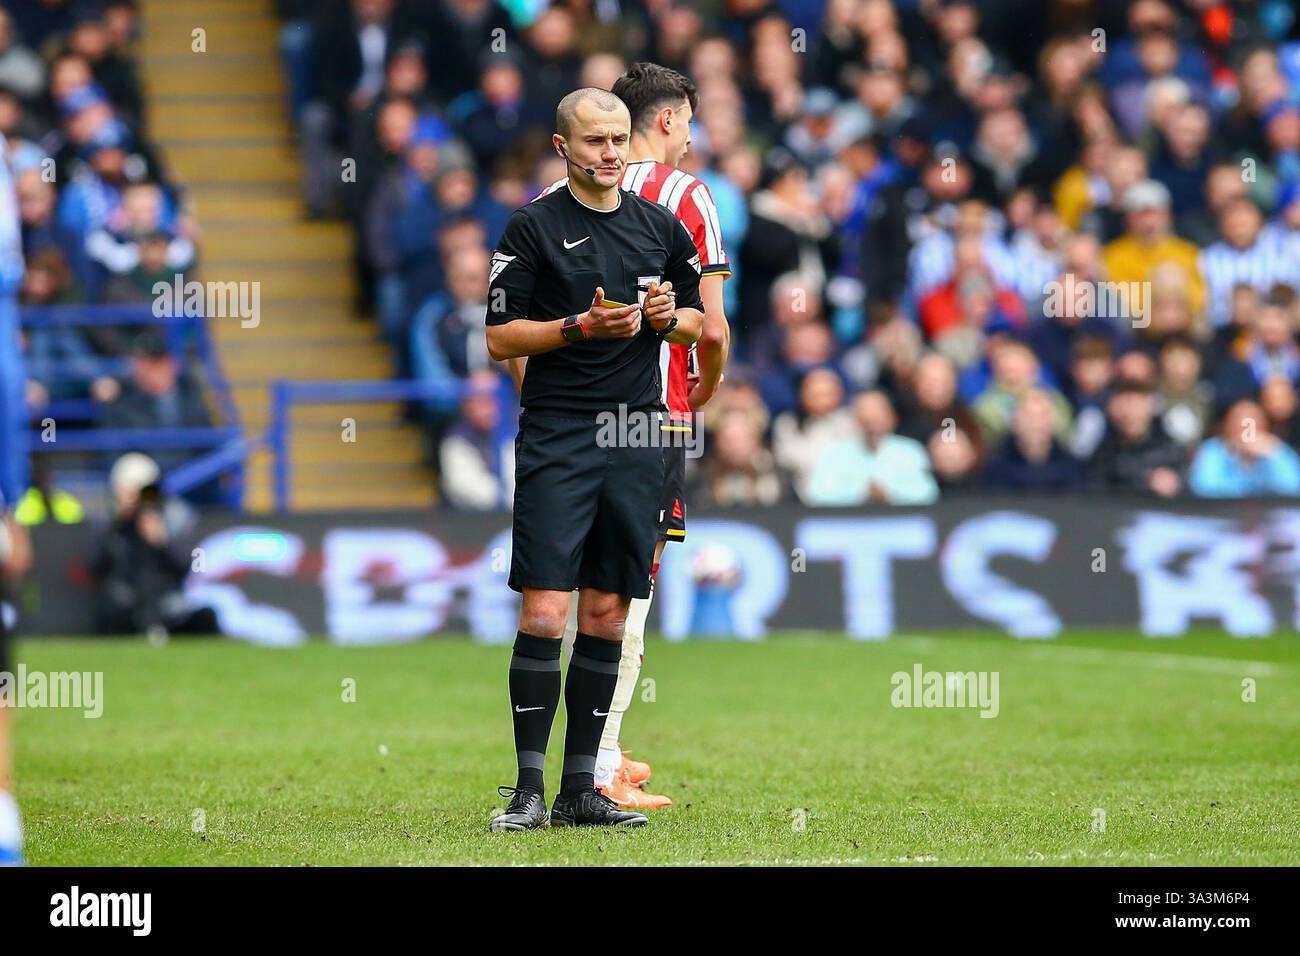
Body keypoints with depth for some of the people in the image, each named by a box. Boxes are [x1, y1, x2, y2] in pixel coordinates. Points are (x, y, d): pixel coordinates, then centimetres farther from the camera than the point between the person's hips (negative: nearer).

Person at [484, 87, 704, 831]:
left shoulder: (661, 226, 12)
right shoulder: (533, 227, -1)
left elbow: (698, 324, 20)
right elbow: (500, 338, -3)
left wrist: (669, 317, -2)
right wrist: (582, 326, -15)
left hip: (637, 440, 4)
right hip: (556, 436, -4)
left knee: (608, 614, 5)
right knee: (545, 611, -10)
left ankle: (580, 788, 11)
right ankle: (530, 787, -5)